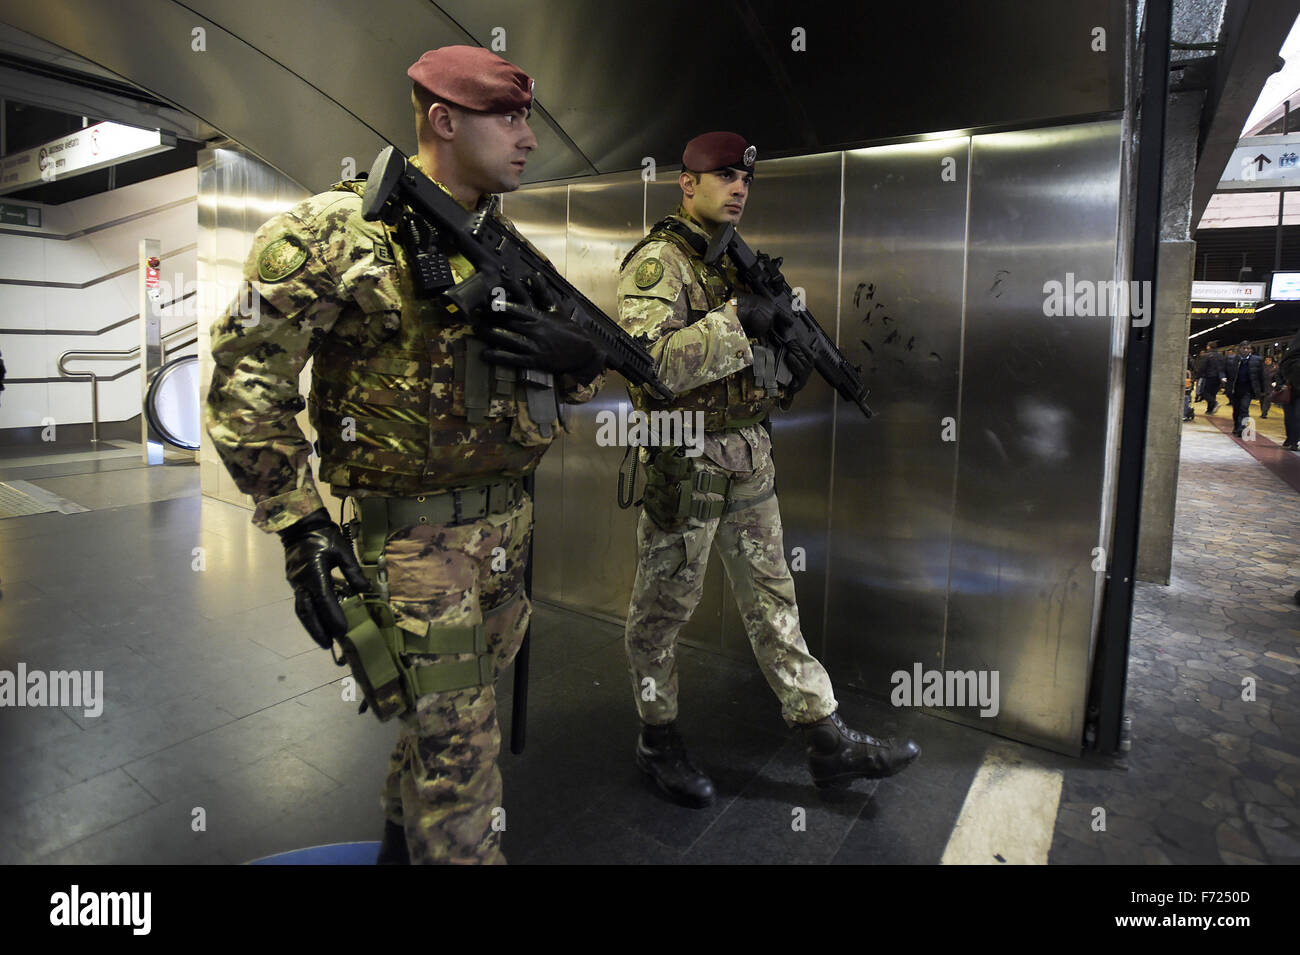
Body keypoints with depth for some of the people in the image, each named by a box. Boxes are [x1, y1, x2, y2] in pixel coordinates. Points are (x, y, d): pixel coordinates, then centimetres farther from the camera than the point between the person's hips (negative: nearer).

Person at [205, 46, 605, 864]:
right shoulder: (339, 232, -12)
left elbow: (584, 381, 11)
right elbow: (245, 384, -12)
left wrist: (576, 353, -12)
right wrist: (301, 526, -16)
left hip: (507, 520, 7)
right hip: (415, 532, -7)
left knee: (450, 720, 23)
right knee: (458, 747, 2)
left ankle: (404, 838, 48)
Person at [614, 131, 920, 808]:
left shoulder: (738, 261, 15)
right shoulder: (656, 261, -10)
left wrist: (788, 372, 1)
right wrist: (734, 319, -24)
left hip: (749, 456, 8)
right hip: (683, 462, -8)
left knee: (773, 600, 13)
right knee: (663, 608, 7)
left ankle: (828, 740, 22)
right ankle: (657, 741, 27)